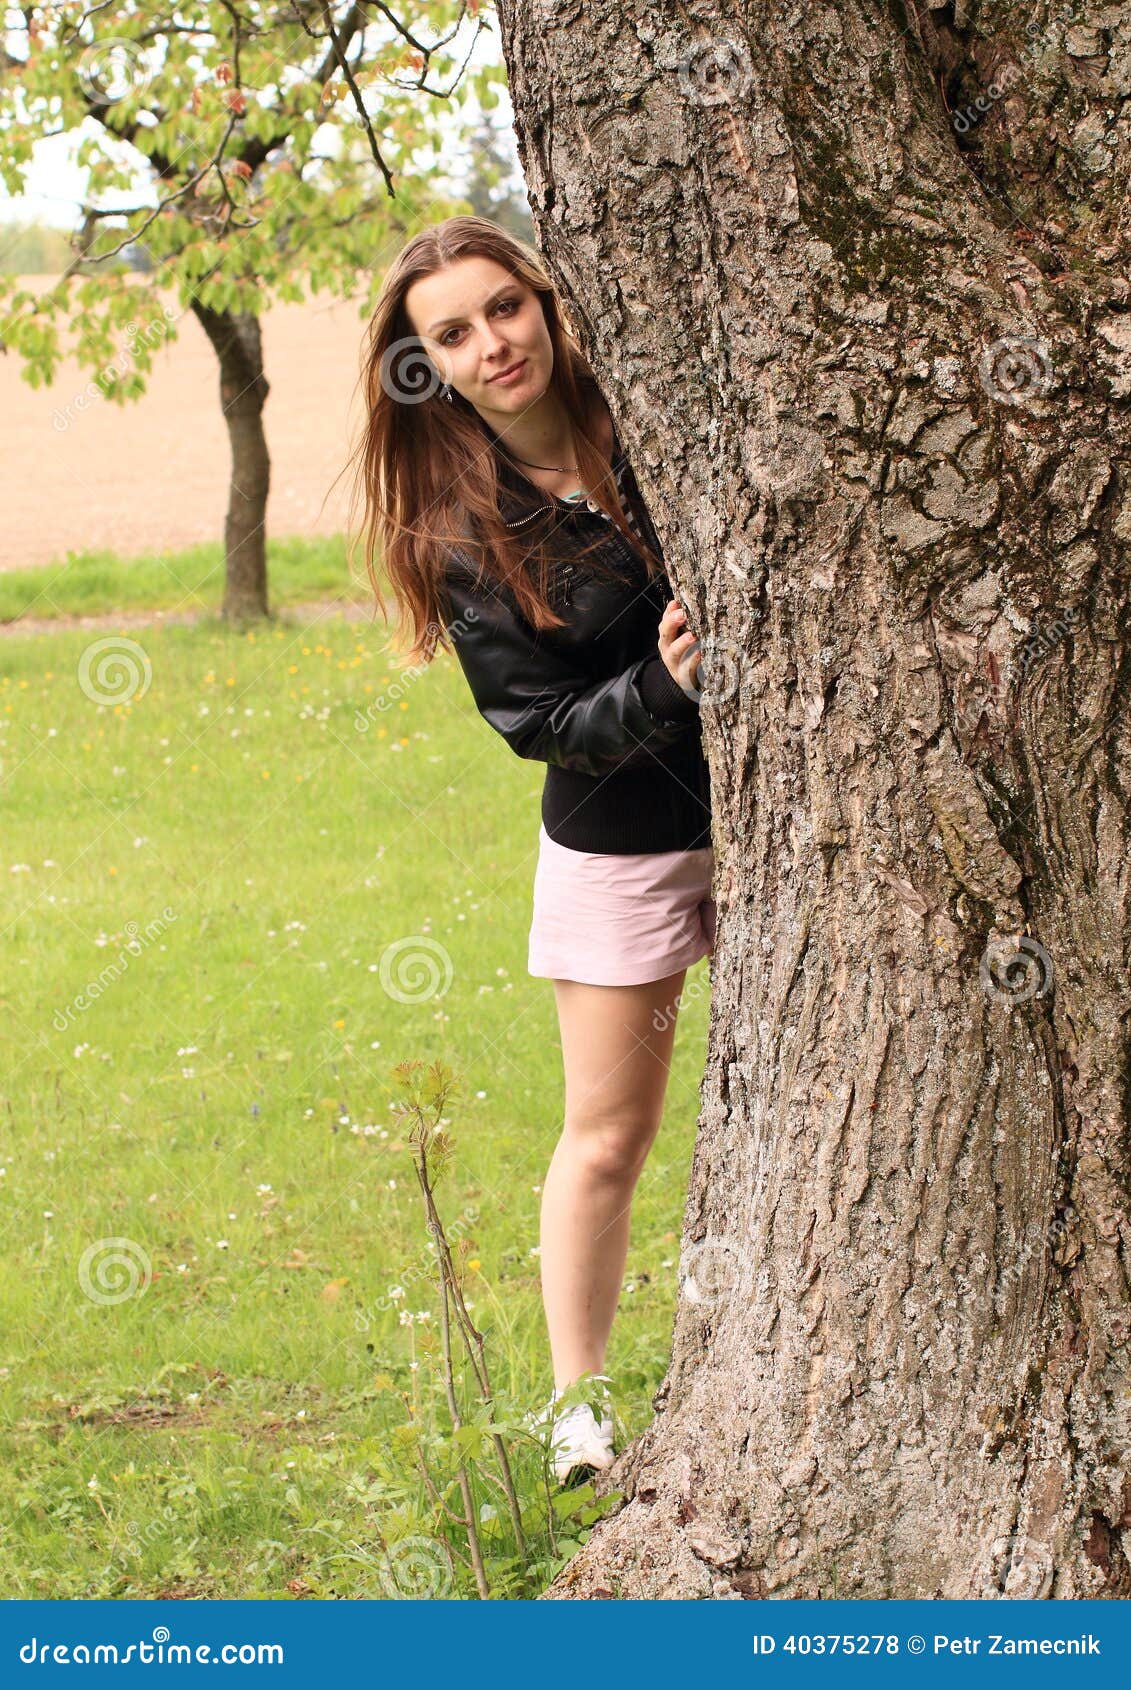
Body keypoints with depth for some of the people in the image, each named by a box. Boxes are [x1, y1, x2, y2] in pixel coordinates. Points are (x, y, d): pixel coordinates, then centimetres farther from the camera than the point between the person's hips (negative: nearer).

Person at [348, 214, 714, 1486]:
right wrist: (662, 686, -30)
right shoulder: (462, 536, -10)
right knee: (608, 1135, 6)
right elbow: (545, 725, -13)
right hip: (620, 845, -2)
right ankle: (578, 1407, 20)